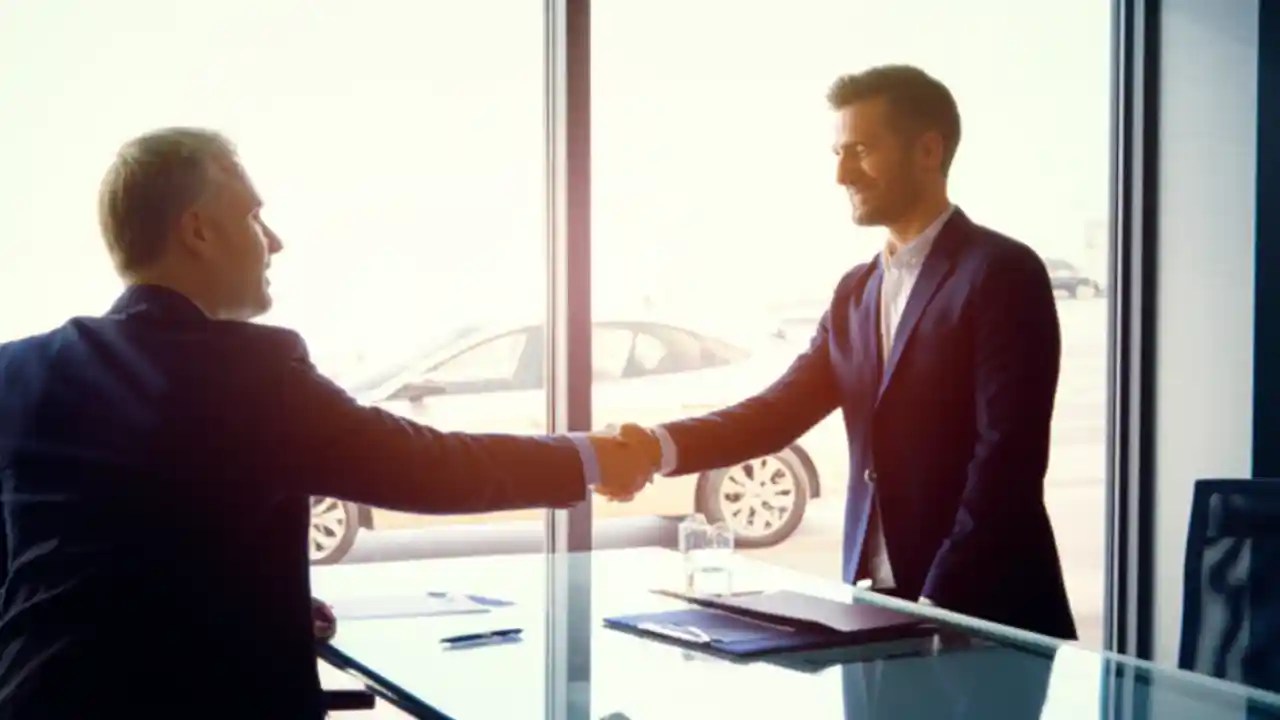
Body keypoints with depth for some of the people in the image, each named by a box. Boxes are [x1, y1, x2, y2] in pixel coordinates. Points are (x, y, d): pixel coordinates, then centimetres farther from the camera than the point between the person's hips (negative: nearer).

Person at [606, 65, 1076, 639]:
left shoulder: (1002, 274, -11)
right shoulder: (857, 291, 12)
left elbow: (1006, 457, -17)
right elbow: (781, 410, 3)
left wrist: (938, 602, -19)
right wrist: (664, 447, -13)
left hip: (982, 610, -6)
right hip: (879, 600, 7)